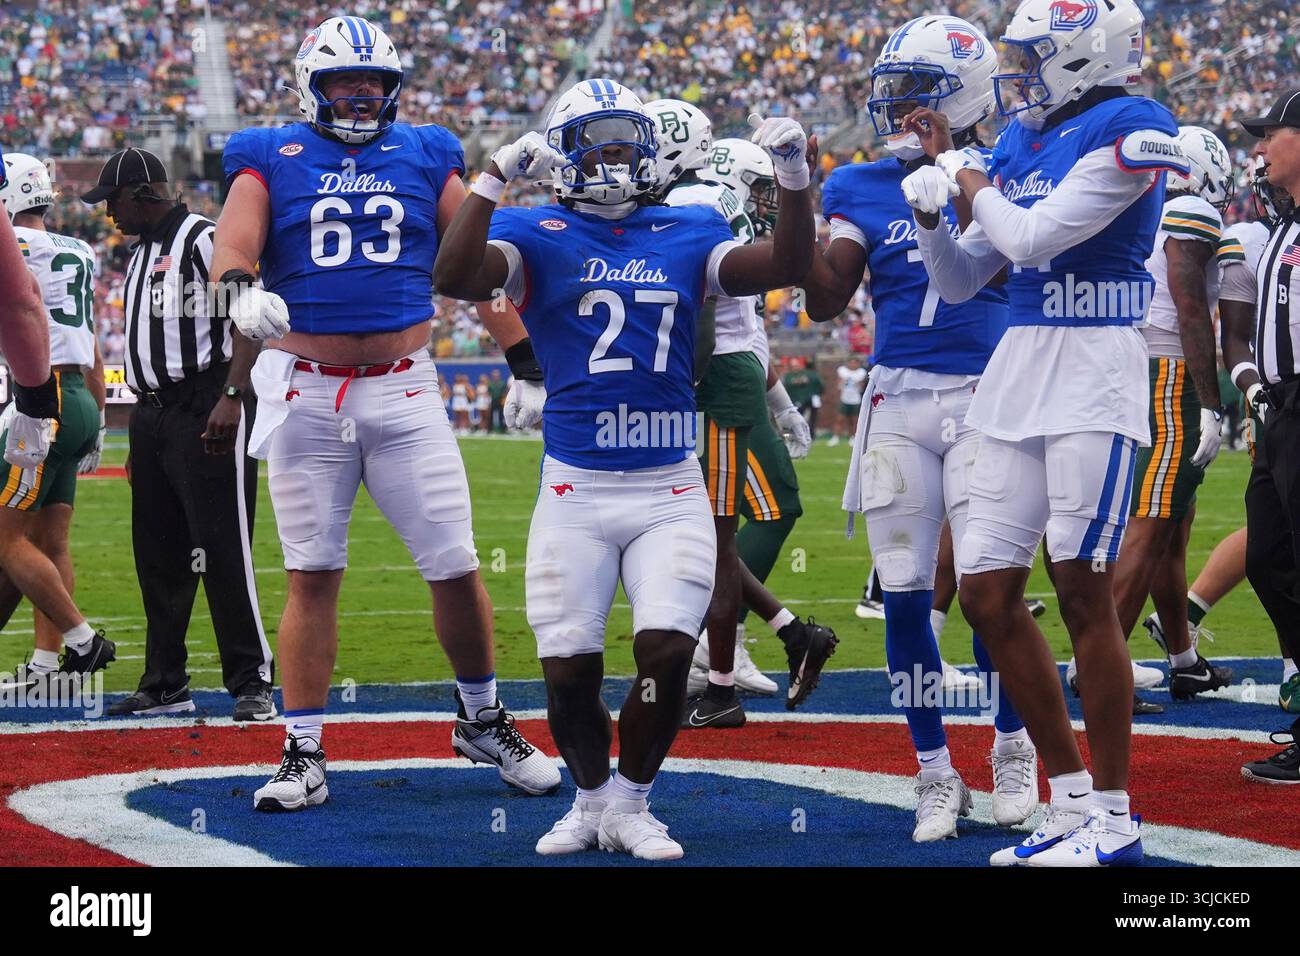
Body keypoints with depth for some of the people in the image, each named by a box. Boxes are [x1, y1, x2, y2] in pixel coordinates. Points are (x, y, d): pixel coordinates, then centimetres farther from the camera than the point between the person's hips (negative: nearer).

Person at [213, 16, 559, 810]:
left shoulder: (426, 158, 9)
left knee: (456, 567, 0)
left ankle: (483, 721, 22)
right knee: (313, 575, 2)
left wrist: (526, 362, 4)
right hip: (307, 395, -1)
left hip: (404, 391, 1)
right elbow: (233, 245, -10)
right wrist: (242, 291, -33)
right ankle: (304, 756, 8)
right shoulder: (271, 161, 4)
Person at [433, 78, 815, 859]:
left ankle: (630, 805, 11)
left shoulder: (687, 235, 8)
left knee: (668, 652, -10)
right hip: (575, 489, -1)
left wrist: (795, 178, -15)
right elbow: (455, 277, -18)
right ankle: (591, 799, 26)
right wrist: (498, 176, -26)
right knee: (570, 670, 0)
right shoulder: (538, 236, 0)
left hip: (672, 488, 1)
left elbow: (787, 268, -2)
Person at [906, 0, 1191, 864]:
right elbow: (960, 282, 20)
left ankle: (1113, 818, 2)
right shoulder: (1024, 142, 14)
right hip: (1019, 371, 8)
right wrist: (931, 208, 3)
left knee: (1084, 592, -7)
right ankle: (1072, 798, 16)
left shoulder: (1126, 131, -9)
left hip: (1095, 372, -8)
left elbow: (1031, 238, -17)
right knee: (987, 592, 6)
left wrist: (973, 180, -1)